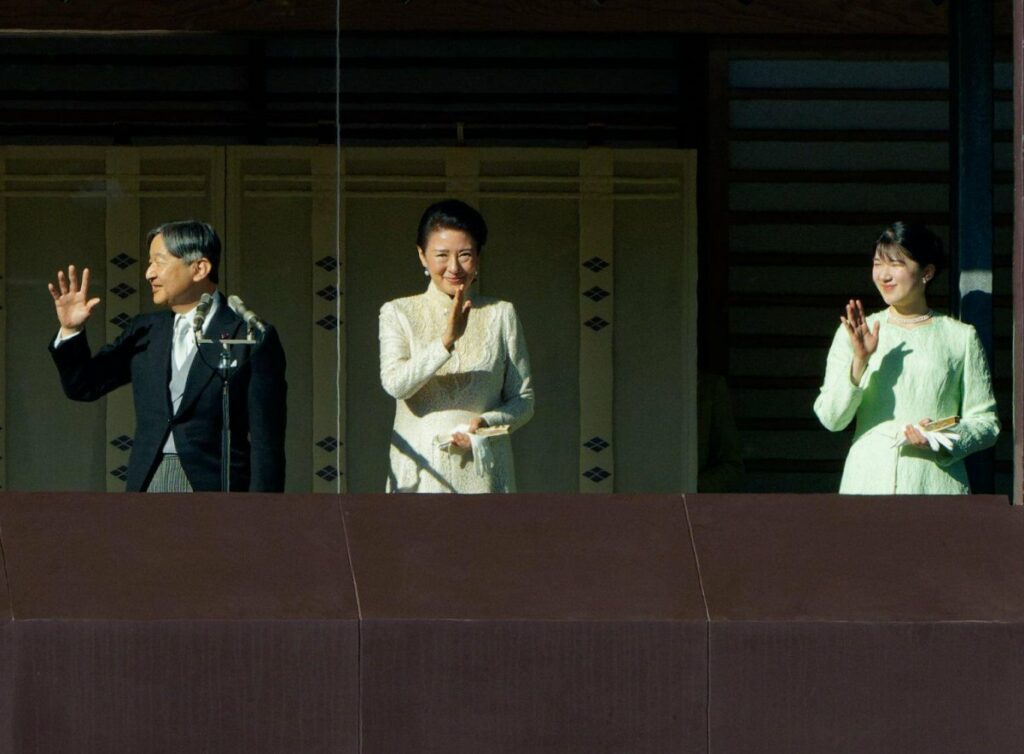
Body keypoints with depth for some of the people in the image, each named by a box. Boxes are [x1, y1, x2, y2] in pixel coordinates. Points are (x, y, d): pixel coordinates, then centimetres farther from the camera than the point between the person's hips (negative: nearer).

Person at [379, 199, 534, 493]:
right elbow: (395, 382, -9)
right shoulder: (398, 314, 8)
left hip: (483, 476, 1)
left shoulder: (501, 315, 11)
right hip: (420, 475, -1)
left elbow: (523, 400, 11)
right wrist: (446, 340, -23)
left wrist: (488, 422, -10)